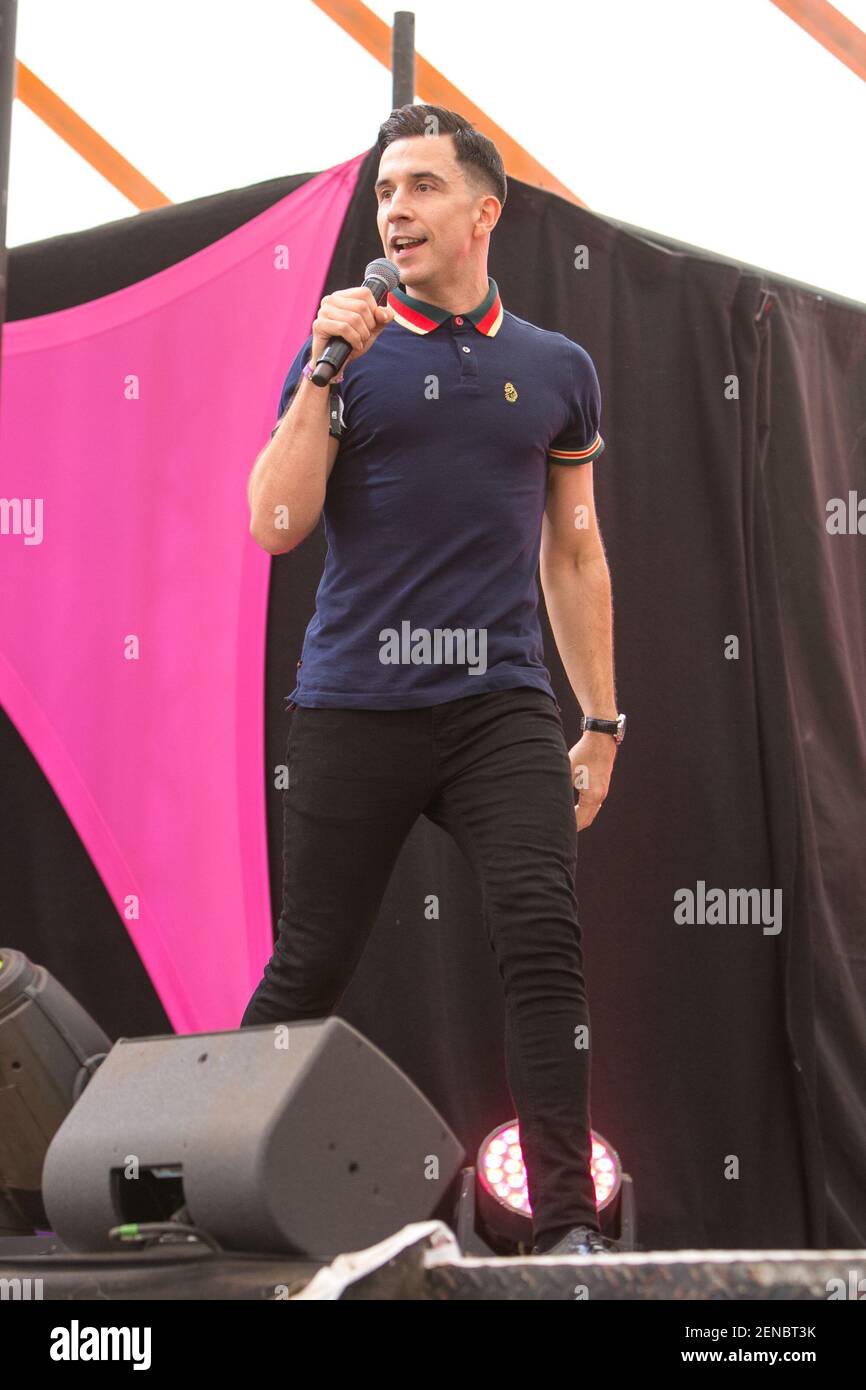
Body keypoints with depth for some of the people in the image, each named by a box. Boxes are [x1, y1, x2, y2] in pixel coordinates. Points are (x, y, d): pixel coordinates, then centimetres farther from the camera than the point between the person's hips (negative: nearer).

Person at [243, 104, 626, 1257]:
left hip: (501, 704, 1)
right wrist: (326, 372, -11)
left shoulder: (556, 370, 11)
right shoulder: (345, 353, 5)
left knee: (543, 935, -16)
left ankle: (567, 1224, -13)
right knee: (310, 966, 4)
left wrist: (602, 722, 15)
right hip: (355, 703, -1)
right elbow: (276, 525, -5)